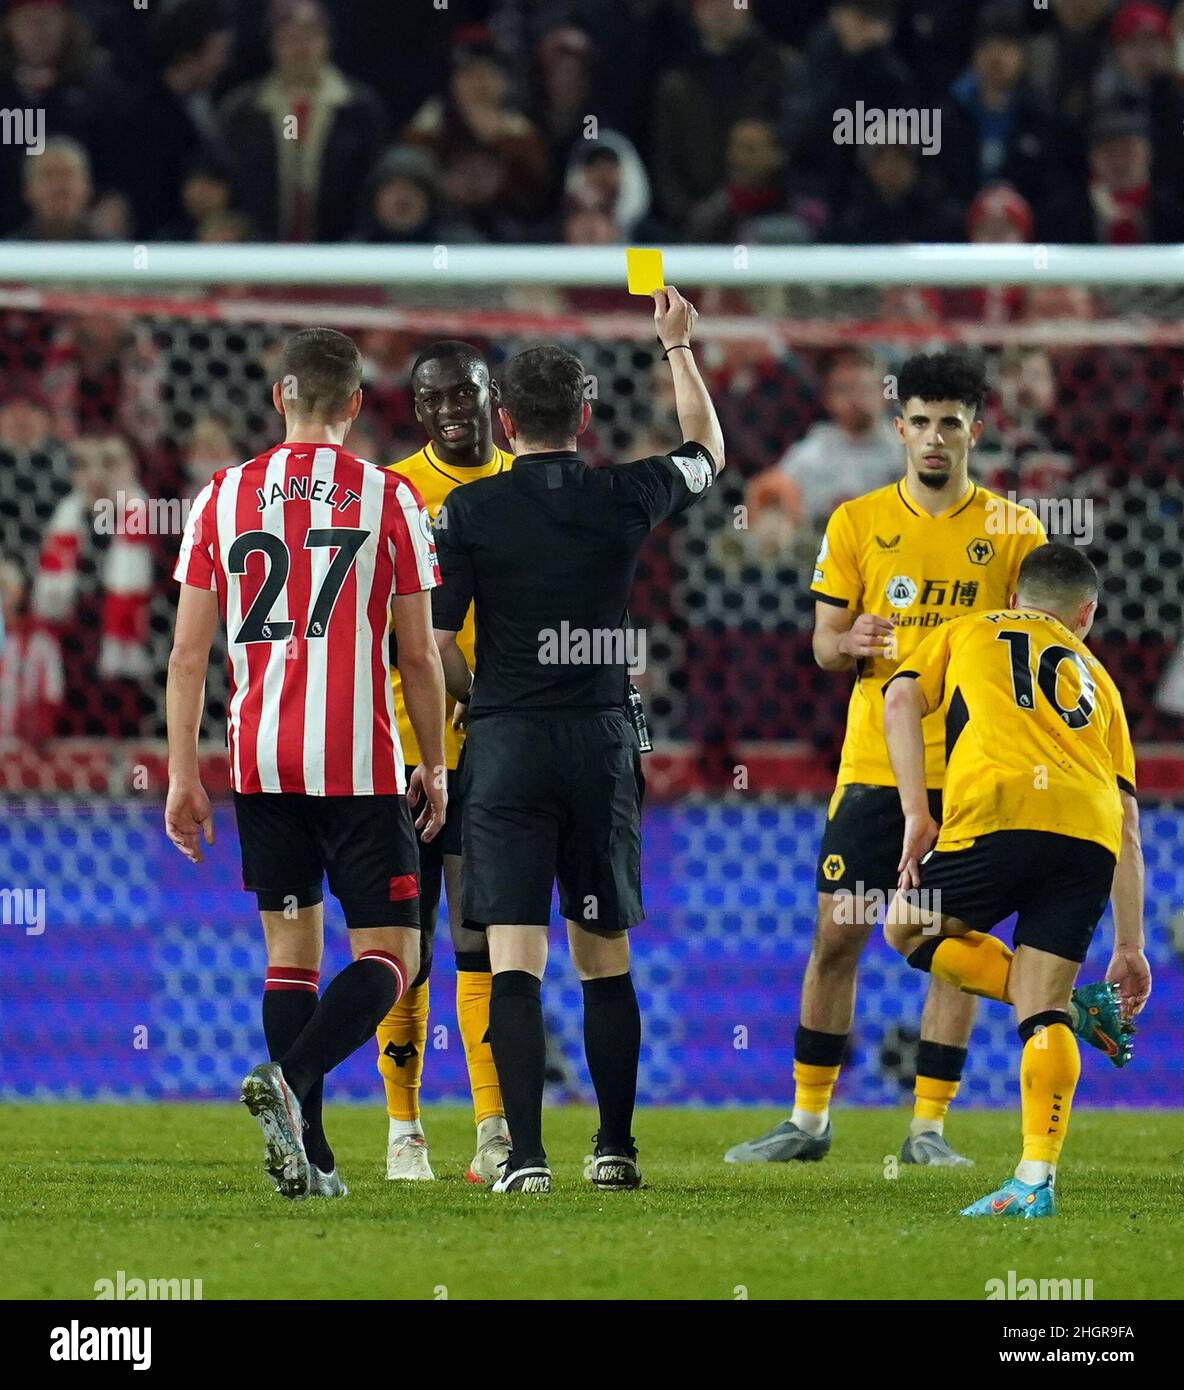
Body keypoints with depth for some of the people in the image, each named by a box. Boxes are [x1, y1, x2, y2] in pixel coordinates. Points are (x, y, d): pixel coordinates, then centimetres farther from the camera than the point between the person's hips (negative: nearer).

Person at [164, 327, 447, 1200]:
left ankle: (309, 1156, 5)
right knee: (390, 957, 1)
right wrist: (434, 767, 11)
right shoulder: (388, 498, -1)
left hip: (260, 763, 3)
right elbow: (419, 654, 1)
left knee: (292, 948, 12)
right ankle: (288, 1079, -24)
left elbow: (190, 651, 3)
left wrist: (183, 775, 7)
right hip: (360, 766, -3)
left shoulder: (222, 498, 6)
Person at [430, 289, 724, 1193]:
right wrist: (679, 347, 33)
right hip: (603, 743, 2)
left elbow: (435, 640, -6)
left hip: (507, 745, -2)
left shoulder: (471, 509, -5)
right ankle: (616, 1148, 17)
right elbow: (707, 452, 23)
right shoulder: (624, 499, 2)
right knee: (605, 957, 12)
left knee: (515, 958, -5)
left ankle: (525, 1154, -14)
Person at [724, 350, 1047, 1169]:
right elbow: (823, 644, 6)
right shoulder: (857, 523, 5)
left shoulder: (1013, 530, 2)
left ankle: (929, 1128, 5)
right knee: (837, 936, 0)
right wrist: (850, 643, -16)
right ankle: (809, 1120, 10)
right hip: (873, 764, 1)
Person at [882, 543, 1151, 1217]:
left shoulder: (969, 631, 29)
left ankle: (1072, 1008, 9)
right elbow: (1128, 820, 28)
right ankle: (1038, 1179, -9)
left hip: (999, 808, -3)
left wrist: (916, 812, 3)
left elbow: (902, 698, 9)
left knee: (910, 929, 21)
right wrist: (1131, 947, 27)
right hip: (1091, 832, 3)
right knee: (1040, 1015, 6)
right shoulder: (1095, 675, 34)